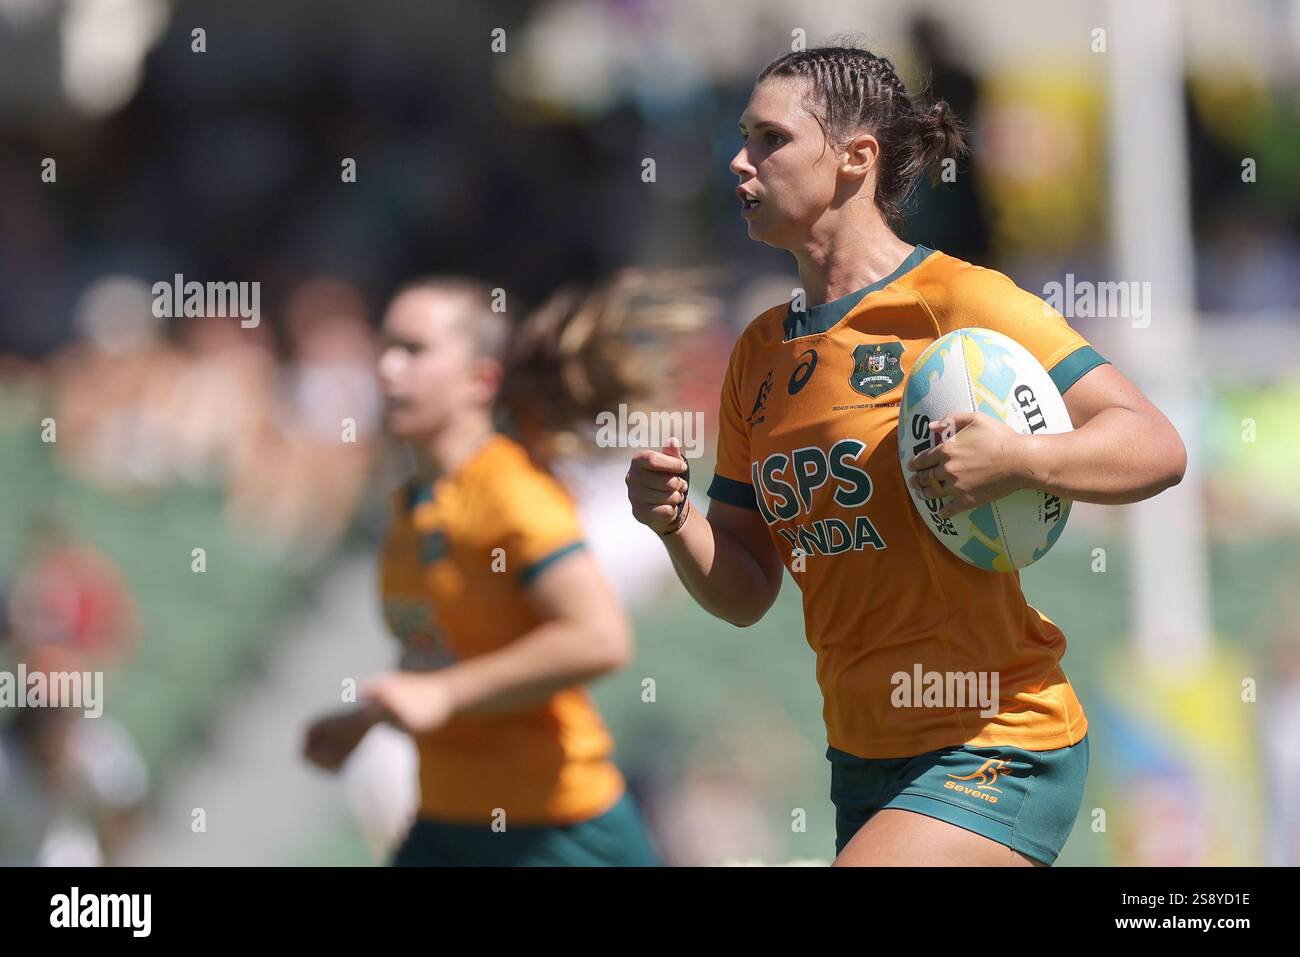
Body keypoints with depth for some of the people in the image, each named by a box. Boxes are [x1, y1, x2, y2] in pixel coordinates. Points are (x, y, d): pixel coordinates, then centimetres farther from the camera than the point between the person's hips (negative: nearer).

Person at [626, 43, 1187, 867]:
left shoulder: (958, 300, -9)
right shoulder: (760, 353, 12)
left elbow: (1157, 447, -14)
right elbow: (745, 593, 14)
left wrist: (1018, 460, -32)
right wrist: (676, 524, -7)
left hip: (992, 756, -8)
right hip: (864, 760, 8)